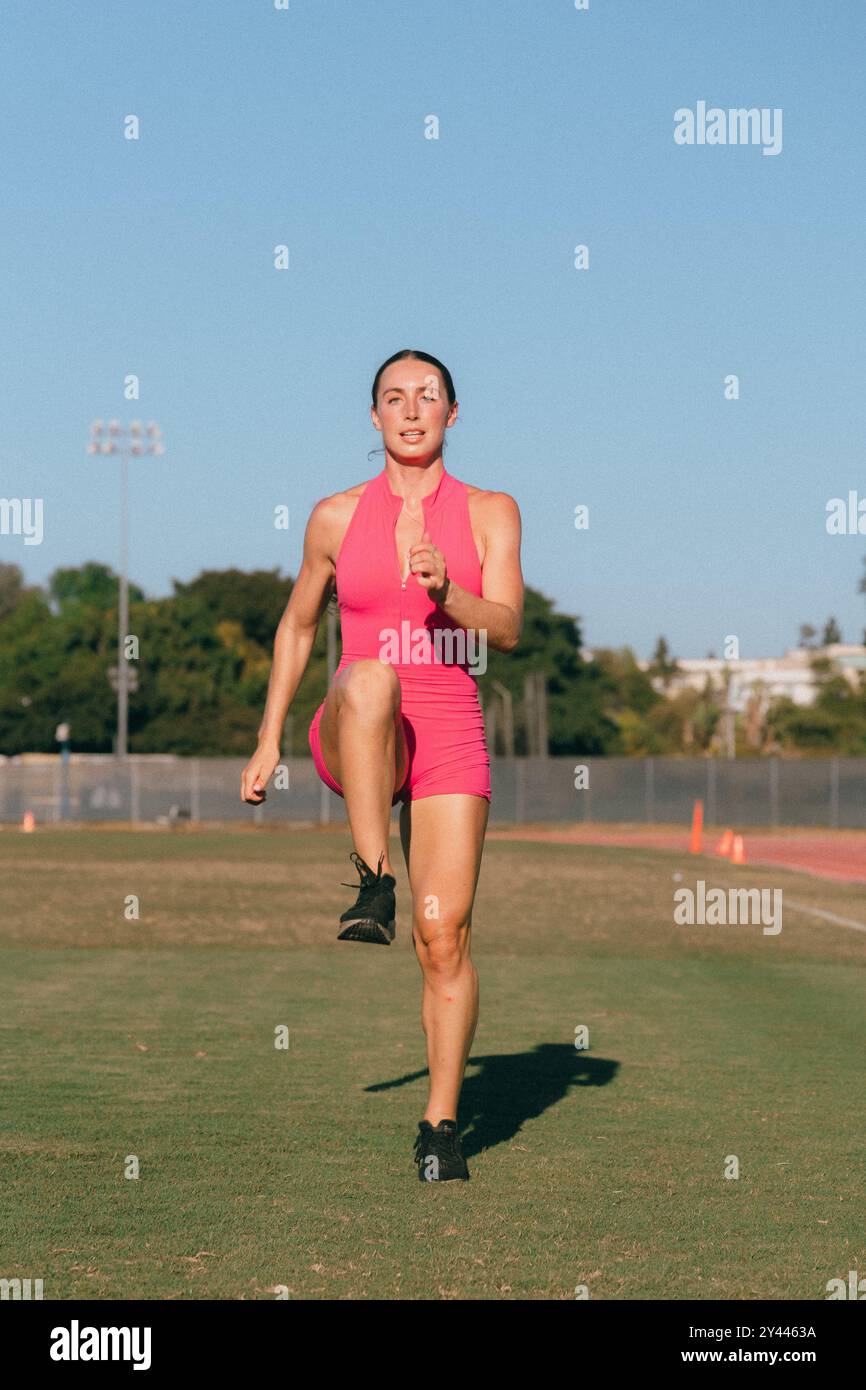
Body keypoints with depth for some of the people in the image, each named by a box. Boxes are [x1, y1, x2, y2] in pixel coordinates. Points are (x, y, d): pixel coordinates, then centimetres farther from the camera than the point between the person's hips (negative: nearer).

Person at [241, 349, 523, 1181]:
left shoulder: (489, 512, 6)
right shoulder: (337, 517, 8)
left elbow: (507, 630, -6)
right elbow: (298, 626, 19)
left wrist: (446, 590, -25)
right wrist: (268, 740, 15)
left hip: (450, 741, 0)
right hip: (355, 744, 0)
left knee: (445, 933, -8)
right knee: (371, 678, -37)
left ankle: (440, 1122, 5)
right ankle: (373, 889, -35)